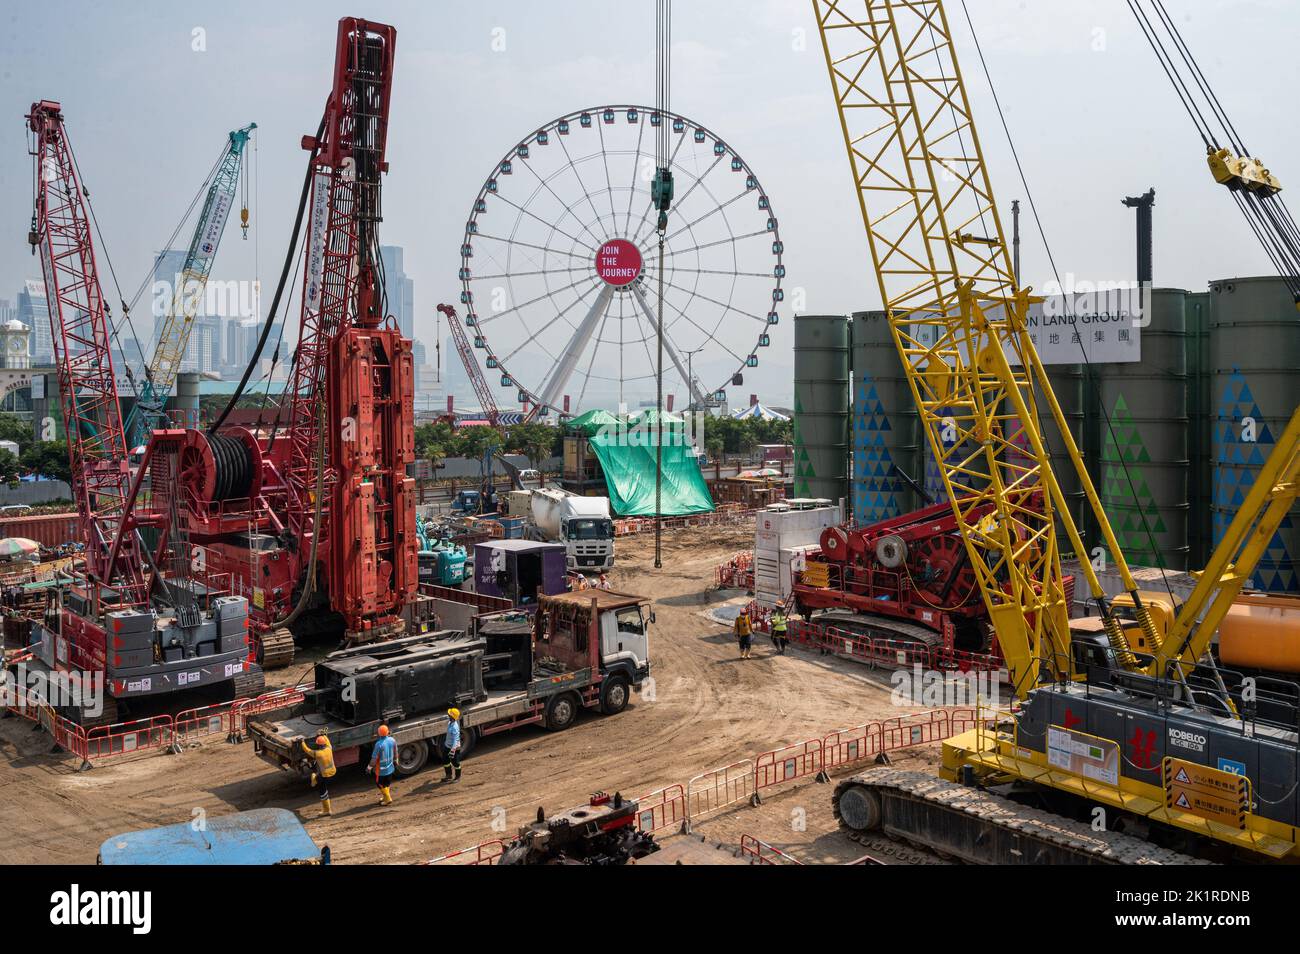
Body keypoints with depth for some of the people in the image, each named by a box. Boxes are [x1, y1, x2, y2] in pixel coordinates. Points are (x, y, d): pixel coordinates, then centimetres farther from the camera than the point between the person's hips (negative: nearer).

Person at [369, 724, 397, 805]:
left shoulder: (379, 744, -27)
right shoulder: (392, 740, -10)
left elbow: (374, 757, -20)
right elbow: (395, 752, 6)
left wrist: (370, 767, -6)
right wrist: (395, 761, 22)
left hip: (381, 769, -6)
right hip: (390, 767, 6)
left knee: (380, 783, 14)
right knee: (388, 783, 22)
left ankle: (388, 799, 19)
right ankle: (386, 797, 36)